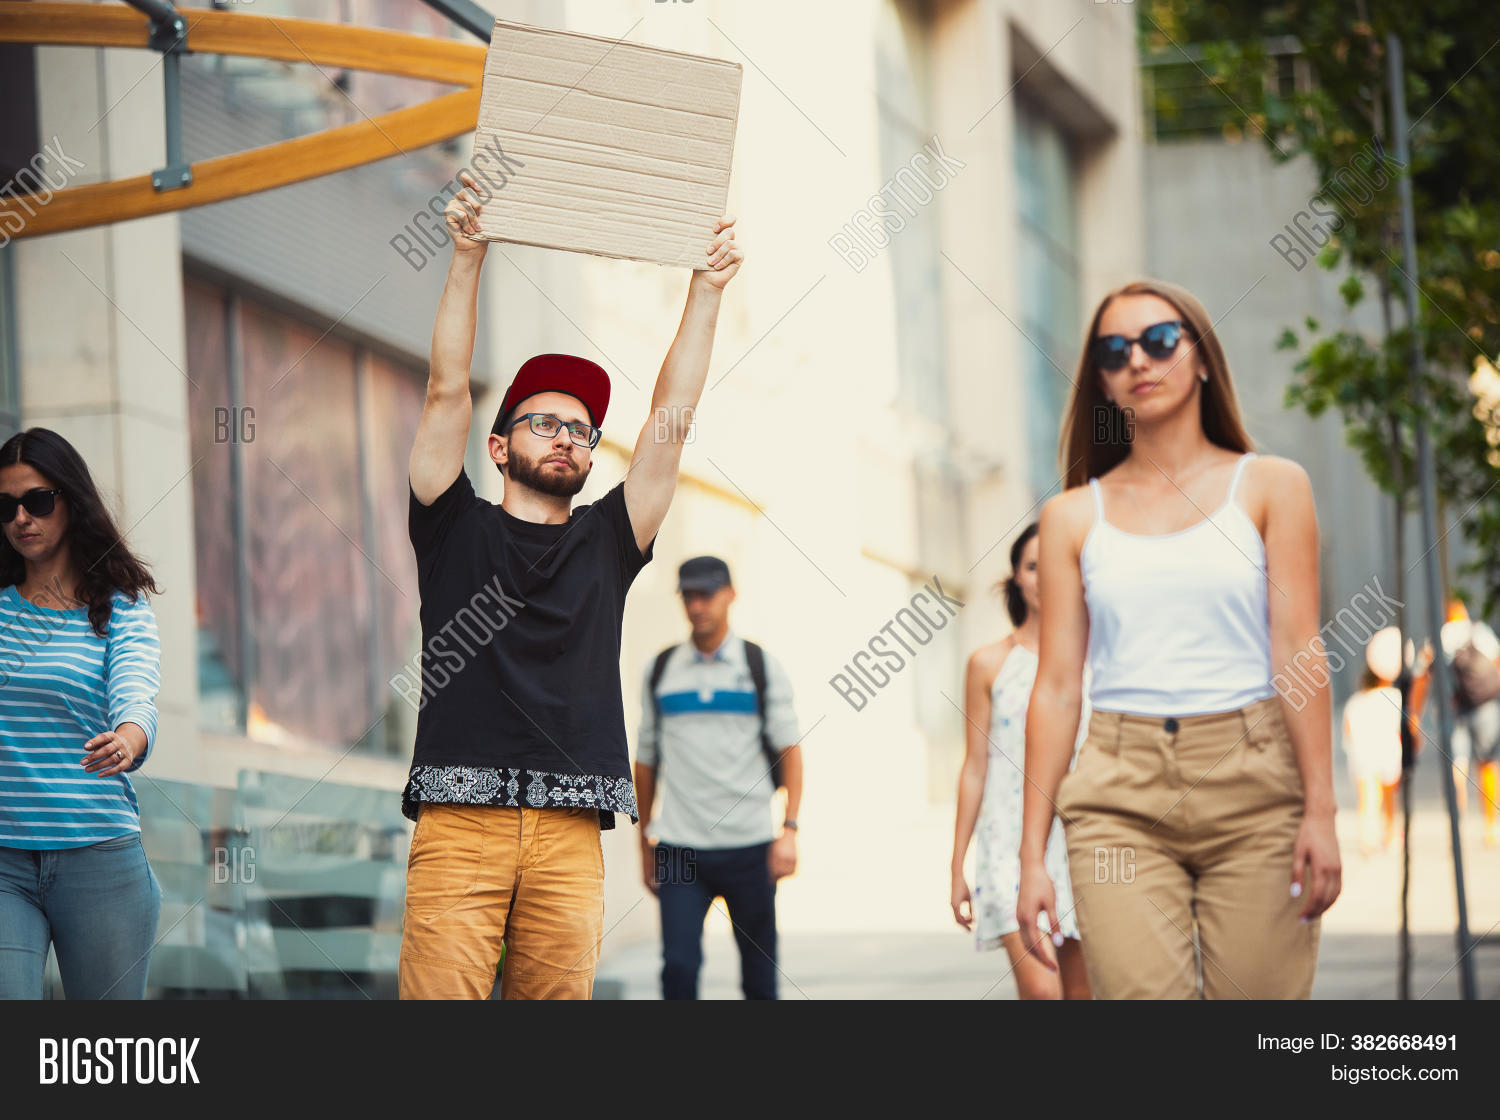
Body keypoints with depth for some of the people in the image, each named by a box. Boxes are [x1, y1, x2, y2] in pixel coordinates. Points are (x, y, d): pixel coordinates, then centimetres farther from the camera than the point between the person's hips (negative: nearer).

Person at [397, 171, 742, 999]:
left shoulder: (605, 543, 21)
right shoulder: (457, 530, 14)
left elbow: (671, 418, 16)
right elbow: (448, 390, 6)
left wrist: (706, 289, 12)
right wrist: (467, 256, 0)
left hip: (571, 835, 3)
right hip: (460, 819, -3)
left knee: (560, 990, -3)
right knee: (439, 992, -13)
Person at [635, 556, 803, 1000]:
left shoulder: (762, 667, 5)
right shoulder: (660, 670, 9)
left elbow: (789, 749, 2)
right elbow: (645, 759, 14)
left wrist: (789, 829, -9)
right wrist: (645, 845, 13)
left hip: (749, 846, -1)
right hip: (679, 847, 1)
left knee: (759, 971, 6)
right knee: (678, 966, -12)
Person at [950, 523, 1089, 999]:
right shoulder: (990, 664, 4)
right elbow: (975, 767, 6)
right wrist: (958, 866, 5)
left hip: (1084, 844, 2)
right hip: (1012, 845, -2)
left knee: (1082, 991, 4)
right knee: (1039, 988, -18)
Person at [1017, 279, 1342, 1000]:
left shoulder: (1270, 487, 7)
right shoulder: (1073, 515, 11)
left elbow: (1298, 655, 1)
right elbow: (1057, 688, 8)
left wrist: (1320, 811, -8)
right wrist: (1032, 852, 4)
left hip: (1252, 785, -1)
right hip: (1122, 798, 1)